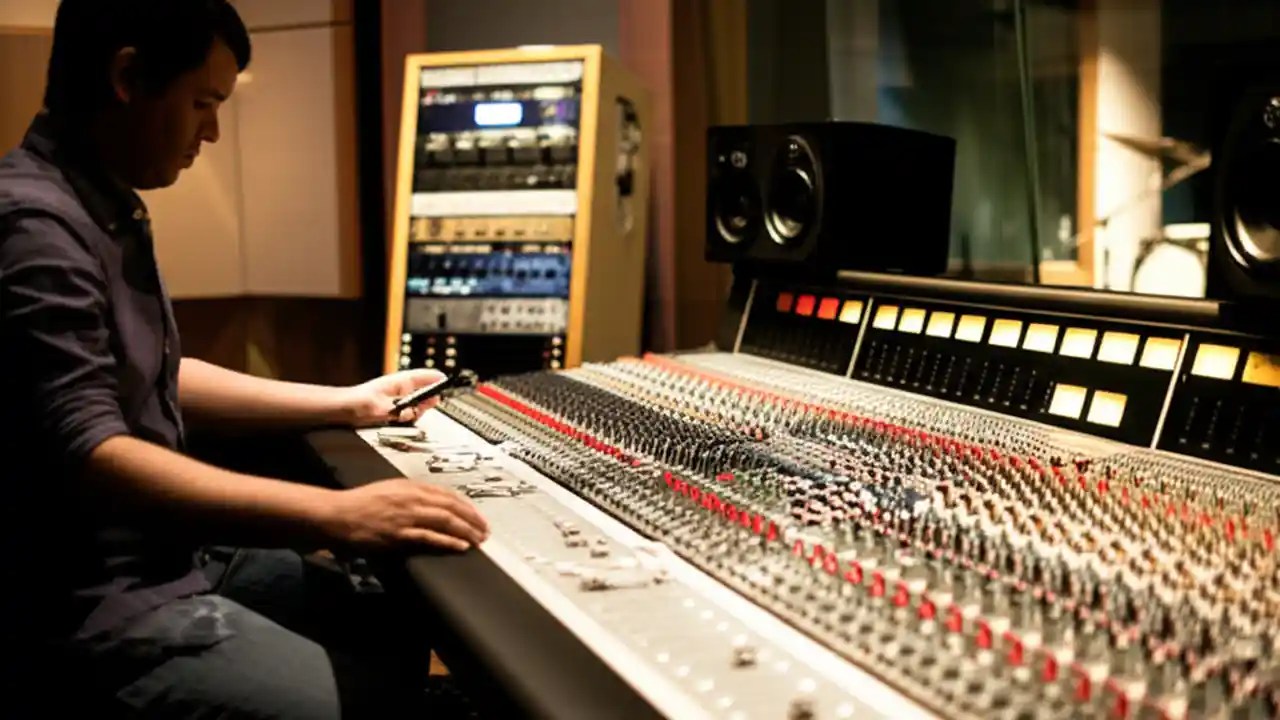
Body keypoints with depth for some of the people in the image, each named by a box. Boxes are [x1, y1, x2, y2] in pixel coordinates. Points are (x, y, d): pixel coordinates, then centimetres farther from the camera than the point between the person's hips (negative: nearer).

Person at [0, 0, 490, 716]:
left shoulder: (103, 210, 13)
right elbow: (89, 461, -31)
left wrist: (344, 403, 20)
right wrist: (339, 515, -34)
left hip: (159, 559, 10)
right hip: (88, 607, -10)